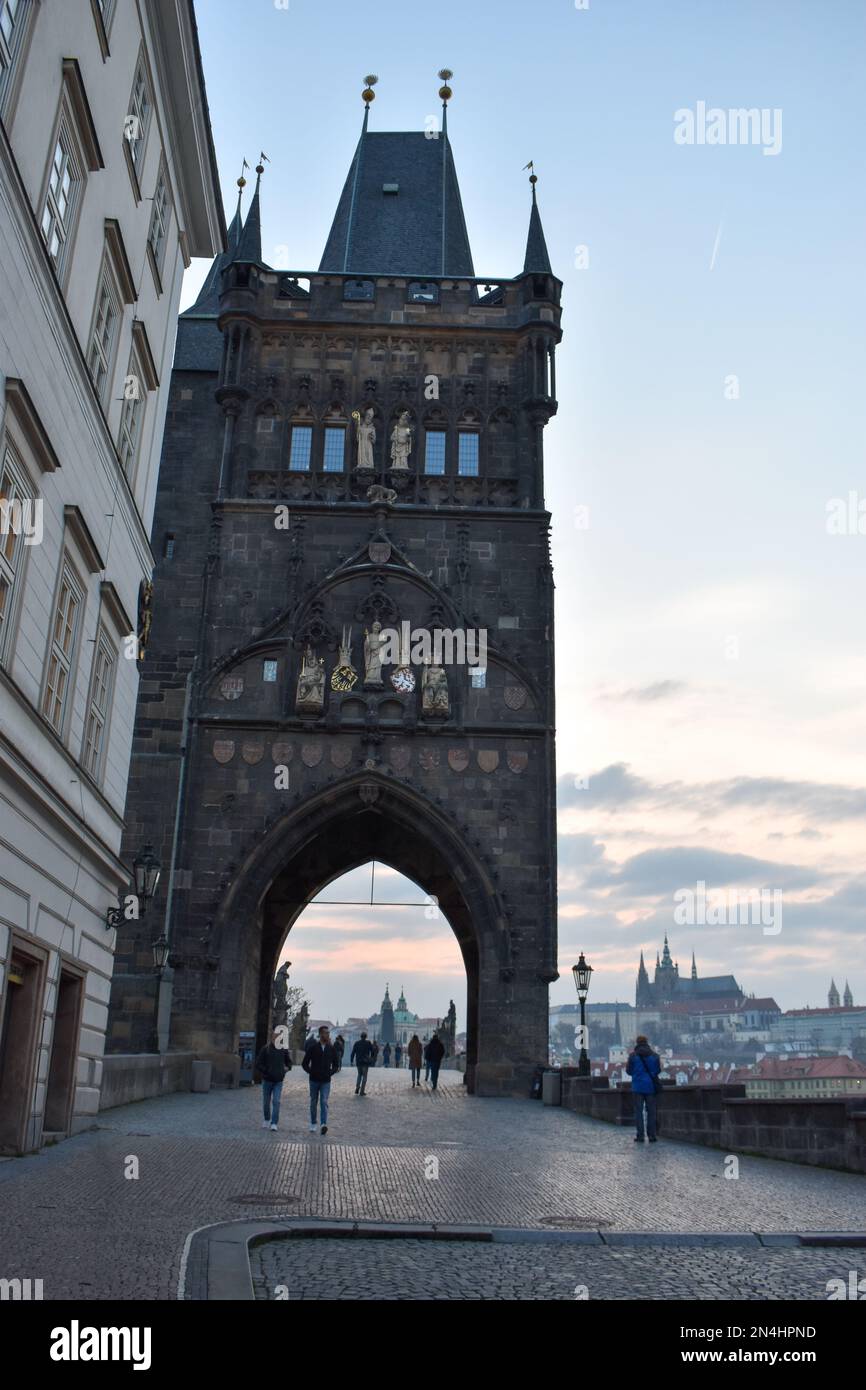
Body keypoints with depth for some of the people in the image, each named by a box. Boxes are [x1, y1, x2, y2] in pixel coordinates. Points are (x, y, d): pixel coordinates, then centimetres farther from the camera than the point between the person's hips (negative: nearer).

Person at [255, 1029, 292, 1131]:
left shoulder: (283, 1050, 1)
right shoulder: (265, 1049, -6)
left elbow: (289, 1062, 17)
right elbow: (258, 1064, -5)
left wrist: (287, 1067, -3)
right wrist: (266, 1071, -15)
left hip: (278, 1081, 0)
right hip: (267, 1080, 0)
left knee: (276, 1102, -10)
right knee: (266, 1102, 12)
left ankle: (274, 1123, -7)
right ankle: (267, 1119, 33)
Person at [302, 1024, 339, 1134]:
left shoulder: (332, 1048, 3)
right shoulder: (313, 1047, -3)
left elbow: (336, 1065, 11)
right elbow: (304, 1063, 2)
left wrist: (331, 1072, -5)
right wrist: (310, 1072, -10)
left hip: (326, 1081, 0)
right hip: (314, 1080, 0)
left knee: (324, 1102, -12)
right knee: (313, 1103, 10)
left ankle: (324, 1124, -20)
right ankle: (313, 1125, 22)